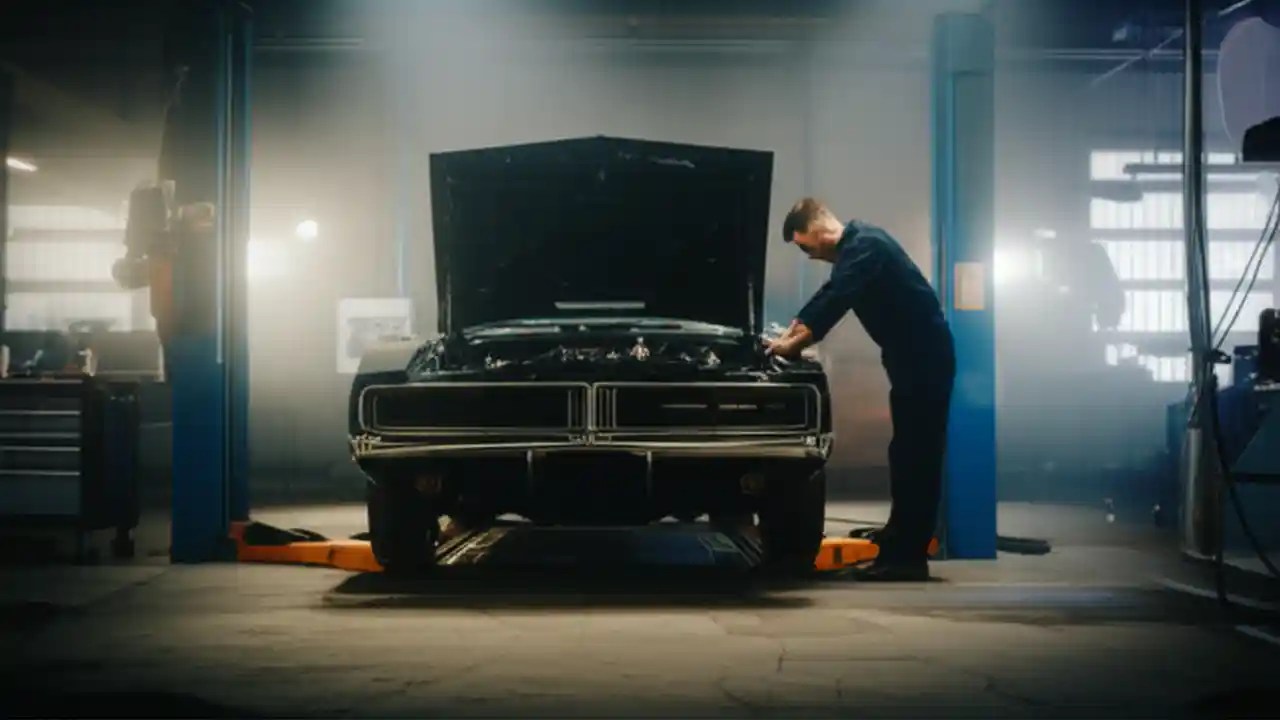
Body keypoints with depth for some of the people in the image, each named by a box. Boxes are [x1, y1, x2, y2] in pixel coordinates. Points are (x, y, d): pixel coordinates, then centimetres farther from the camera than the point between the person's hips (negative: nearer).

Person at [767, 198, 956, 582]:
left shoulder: (865, 246, -17)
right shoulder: (855, 247, 16)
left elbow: (836, 302, -25)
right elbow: (828, 296, 24)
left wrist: (795, 344, -20)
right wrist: (789, 333, 20)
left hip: (925, 357, -10)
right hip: (911, 357, 10)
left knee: (917, 453, -11)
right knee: (907, 450, 15)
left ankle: (907, 557, -12)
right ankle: (901, 536, 24)